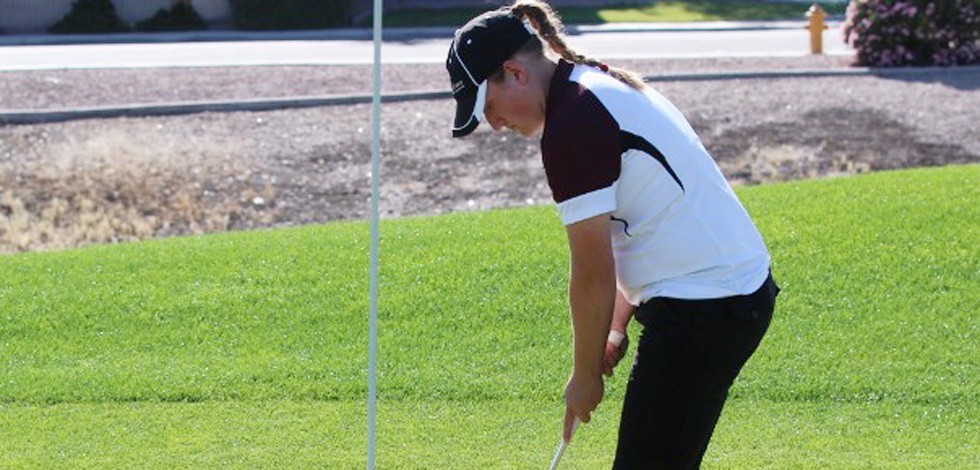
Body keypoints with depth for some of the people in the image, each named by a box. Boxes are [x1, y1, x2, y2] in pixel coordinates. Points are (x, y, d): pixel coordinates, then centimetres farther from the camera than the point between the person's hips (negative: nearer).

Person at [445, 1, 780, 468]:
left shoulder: (572, 126, -17)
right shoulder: (606, 88, 15)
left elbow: (594, 272, -14)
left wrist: (585, 374, -3)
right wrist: (616, 328, 20)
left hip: (702, 305, -11)